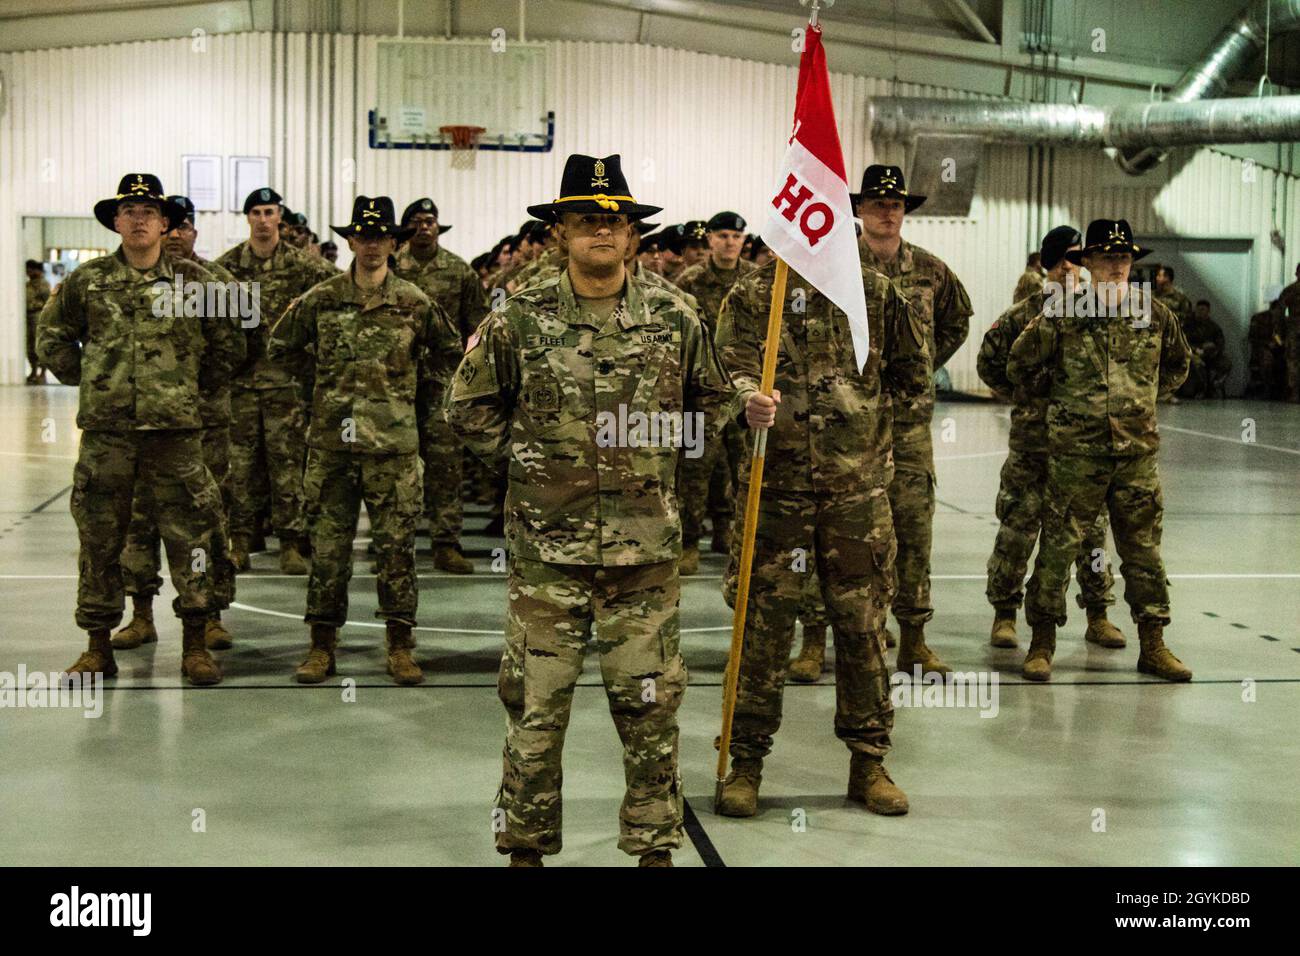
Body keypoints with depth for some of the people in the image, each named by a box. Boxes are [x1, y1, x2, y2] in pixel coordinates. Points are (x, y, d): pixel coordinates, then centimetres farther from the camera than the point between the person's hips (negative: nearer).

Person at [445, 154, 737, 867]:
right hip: (547, 544, -1)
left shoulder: (674, 319, 2)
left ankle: (654, 844, 21)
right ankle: (526, 845, 20)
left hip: (646, 545, 1)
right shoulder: (518, 321, -2)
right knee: (535, 703, 5)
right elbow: (468, 408, 8)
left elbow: (714, 400, 17)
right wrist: (525, 455, 2)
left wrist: (660, 452, 5)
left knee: (649, 702, 7)